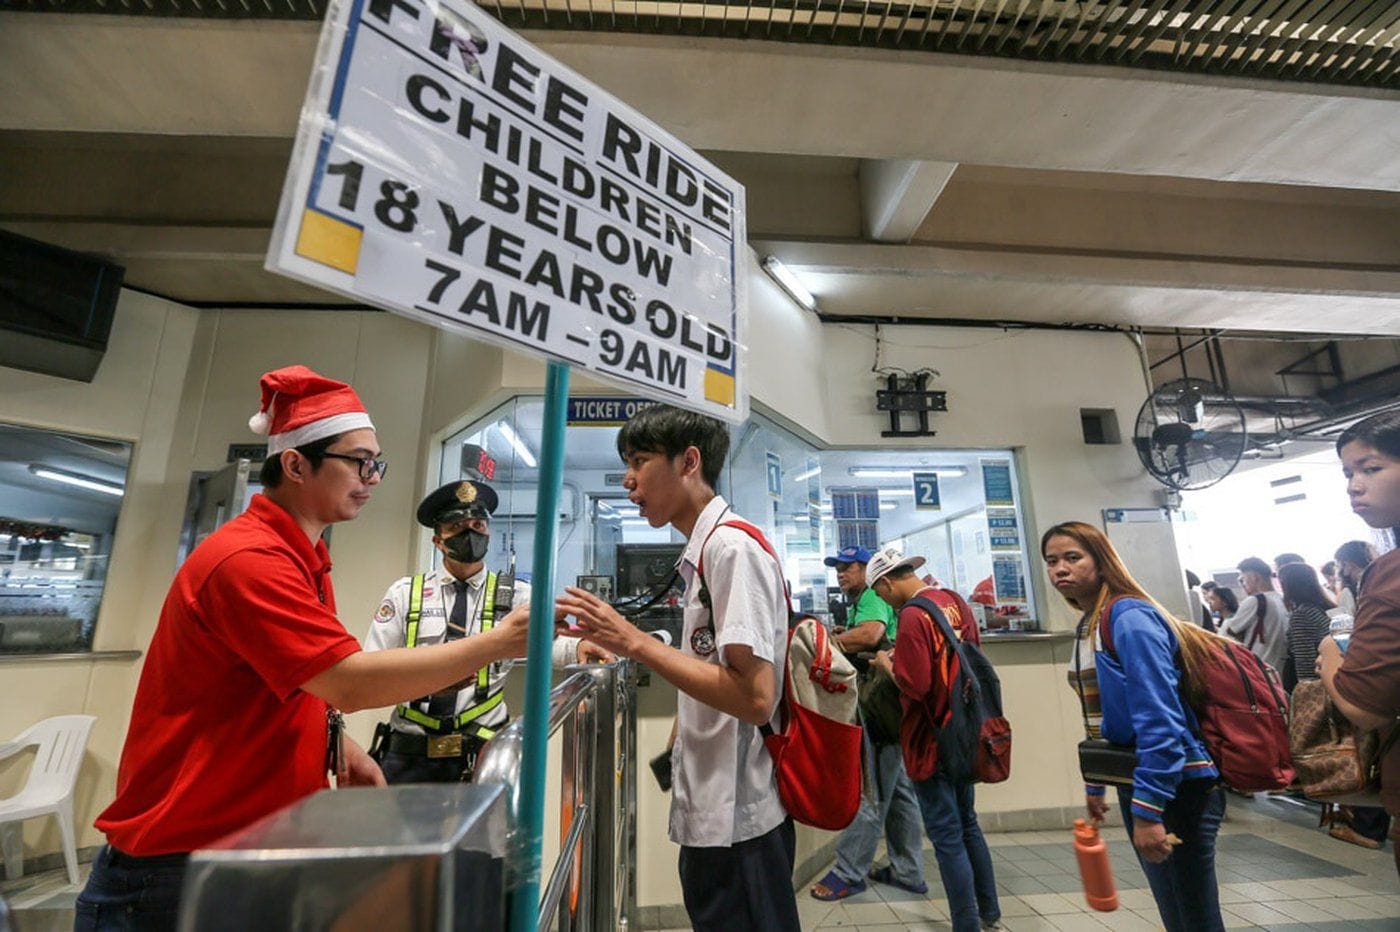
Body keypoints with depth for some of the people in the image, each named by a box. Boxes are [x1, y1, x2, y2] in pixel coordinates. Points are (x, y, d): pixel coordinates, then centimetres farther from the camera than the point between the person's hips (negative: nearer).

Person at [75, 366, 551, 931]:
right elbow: (352, 683, -33)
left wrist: (340, 747, 1)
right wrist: (497, 643, -30)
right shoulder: (250, 559, -25)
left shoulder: (303, 558, 5)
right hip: (178, 856, -8)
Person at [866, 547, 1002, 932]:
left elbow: (914, 685, -25)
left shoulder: (913, 615, -22)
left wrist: (887, 663, -6)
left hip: (931, 741, -9)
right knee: (967, 824, 23)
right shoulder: (956, 604, 5)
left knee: (947, 836, 5)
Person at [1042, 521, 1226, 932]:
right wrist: (1095, 784, 18)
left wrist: (1148, 809, -26)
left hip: (1175, 787, -8)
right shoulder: (1089, 625, 7)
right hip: (1135, 783, 8)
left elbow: (1159, 721, -25)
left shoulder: (1130, 618, -20)